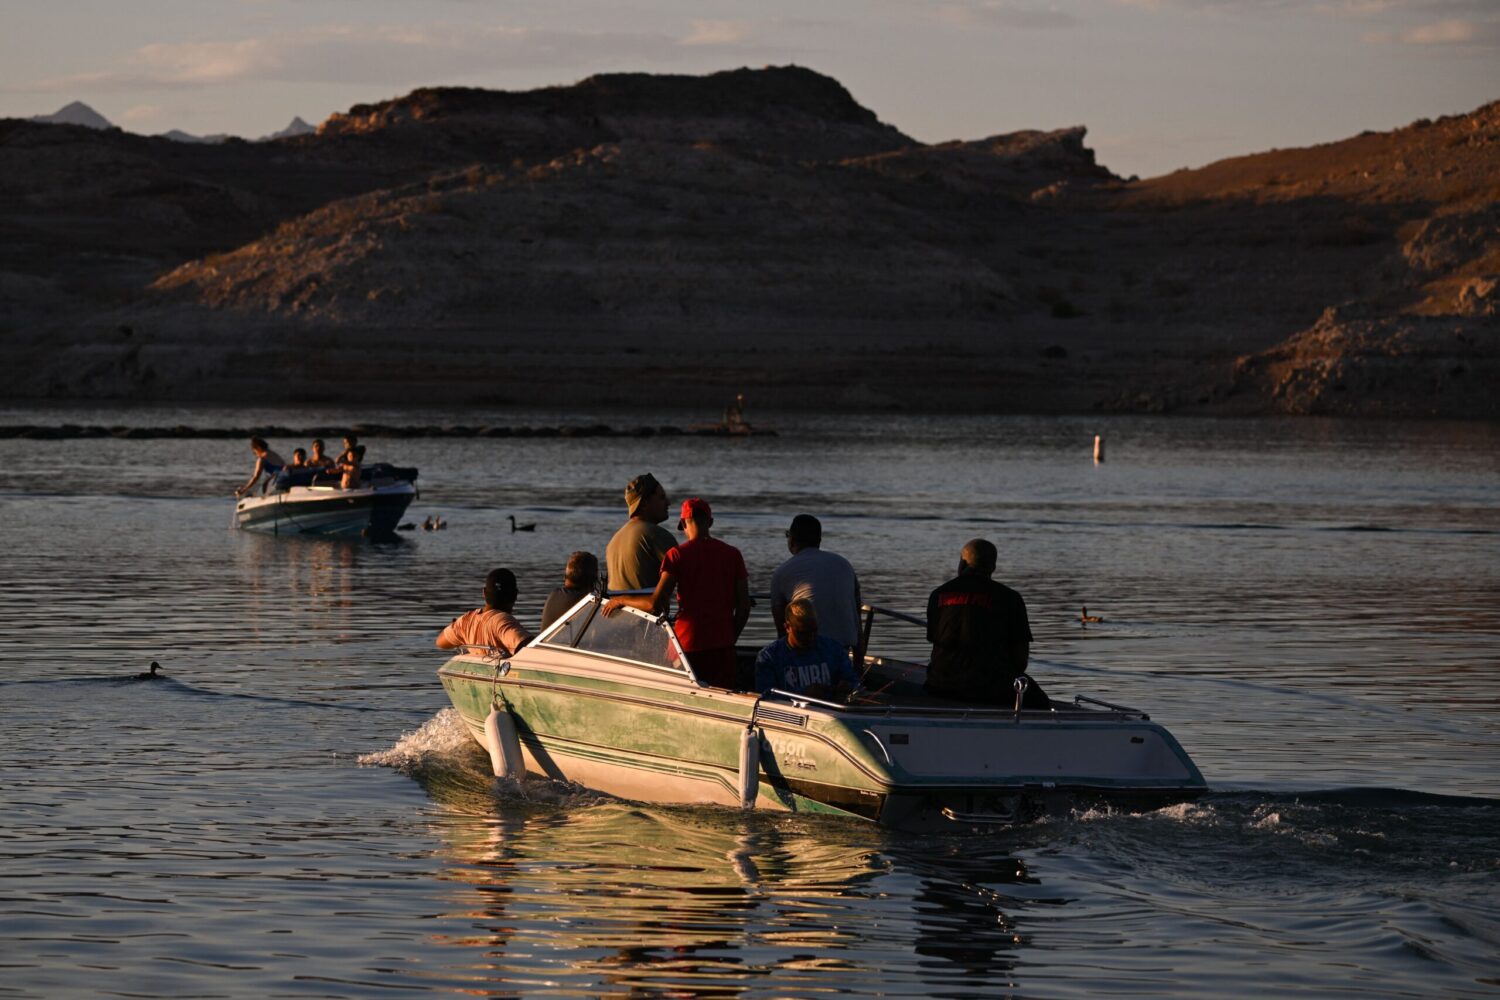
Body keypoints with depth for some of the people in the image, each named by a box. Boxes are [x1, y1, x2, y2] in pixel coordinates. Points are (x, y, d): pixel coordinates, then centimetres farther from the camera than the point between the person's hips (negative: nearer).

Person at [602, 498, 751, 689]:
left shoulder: (677, 554, -4)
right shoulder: (733, 555, 5)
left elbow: (655, 605, -10)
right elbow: (744, 607, 5)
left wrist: (621, 601, 6)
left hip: (688, 645, -2)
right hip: (722, 646, 2)